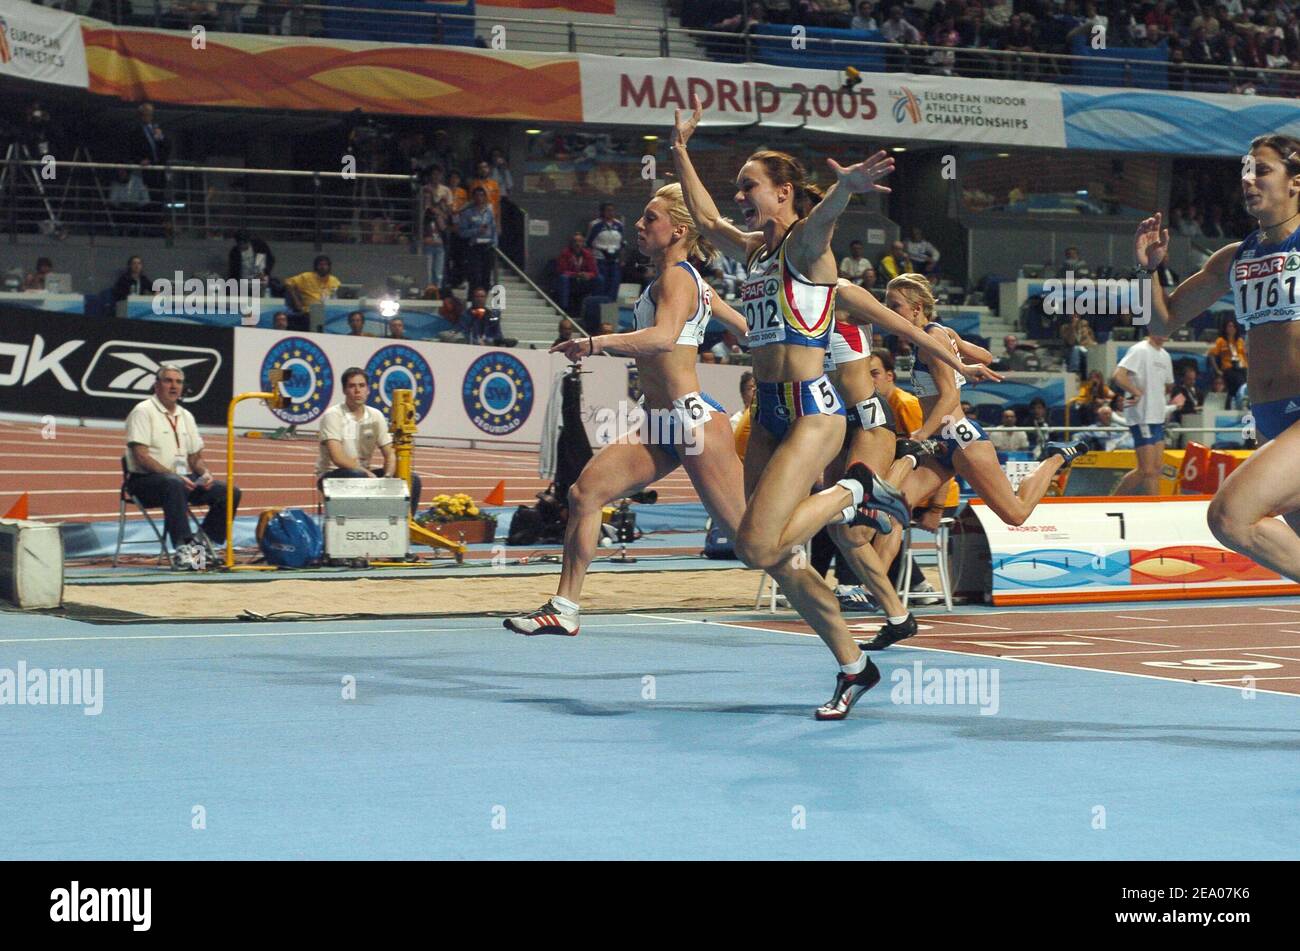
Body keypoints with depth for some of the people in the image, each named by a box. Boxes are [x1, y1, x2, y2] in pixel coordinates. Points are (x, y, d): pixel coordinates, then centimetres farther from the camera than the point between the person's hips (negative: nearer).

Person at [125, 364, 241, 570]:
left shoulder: (185, 416, 19)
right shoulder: (143, 412, -5)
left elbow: (195, 458, 21)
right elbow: (141, 456, -15)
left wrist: (205, 474, -2)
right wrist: (173, 474, -24)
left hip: (184, 479, 7)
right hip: (145, 481, -7)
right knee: (174, 484, -41)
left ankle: (200, 543, -9)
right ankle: (182, 548, -43)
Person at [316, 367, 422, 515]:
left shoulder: (376, 416, 4)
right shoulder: (333, 415, -13)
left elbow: (390, 453, 5)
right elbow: (337, 458, -23)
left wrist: (387, 477, -17)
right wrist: (369, 475, -28)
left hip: (364, 473, 6)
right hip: (332, 474, -6)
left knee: (413, 479, -9)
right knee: (358, 476, -39)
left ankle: (402, 523, -2)